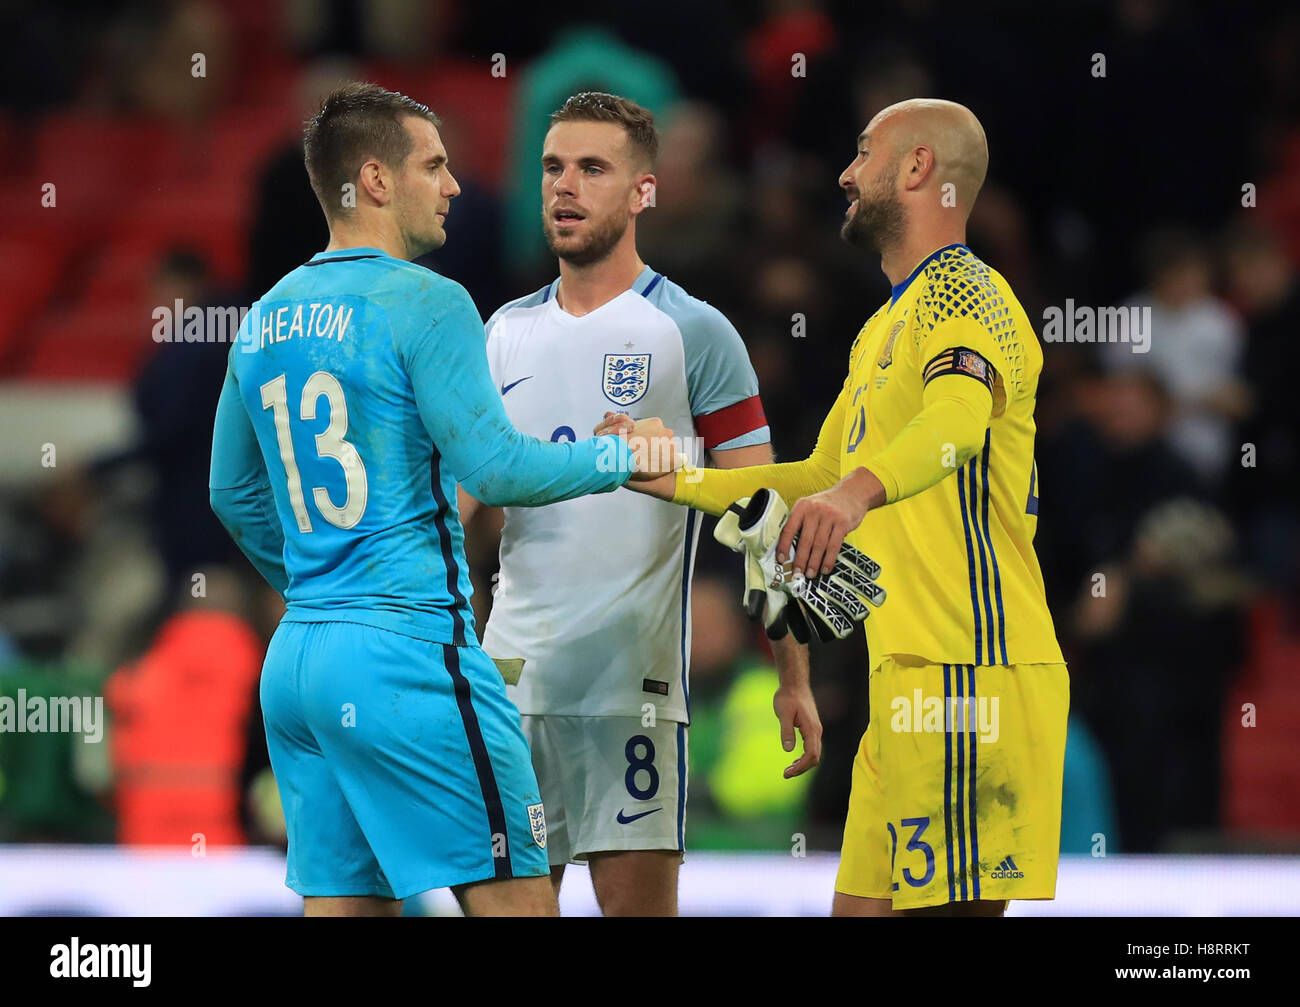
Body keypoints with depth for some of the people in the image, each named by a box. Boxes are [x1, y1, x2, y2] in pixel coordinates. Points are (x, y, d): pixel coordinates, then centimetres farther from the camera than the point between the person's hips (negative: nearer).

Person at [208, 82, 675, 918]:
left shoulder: (268, 318, 14)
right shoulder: (425, 303, -10)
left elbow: (235, 495, 22)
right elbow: (494, 467, -16)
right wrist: (625, 455, -1)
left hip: (294, 660, 8)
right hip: (408, 653, -8)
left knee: (342, 903, 7)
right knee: (516, 901, -5)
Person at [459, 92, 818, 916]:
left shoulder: (693, 334, -2)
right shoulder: (507, 332, 14)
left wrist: (794, 677, -9)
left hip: (633, 681, -5)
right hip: (512, 668, 5)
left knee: (637, 897, -7)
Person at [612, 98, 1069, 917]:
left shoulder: (963, 295, -8)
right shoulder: (883, 328, 26)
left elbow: (958, 419, -30)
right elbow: (820, 476, 34)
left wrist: (856, 490, -49)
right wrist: (669, 480, 31)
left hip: (967, 669, -10)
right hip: (908, 669, 10)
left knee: (954, 904, -14)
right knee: (863, 904, 9)